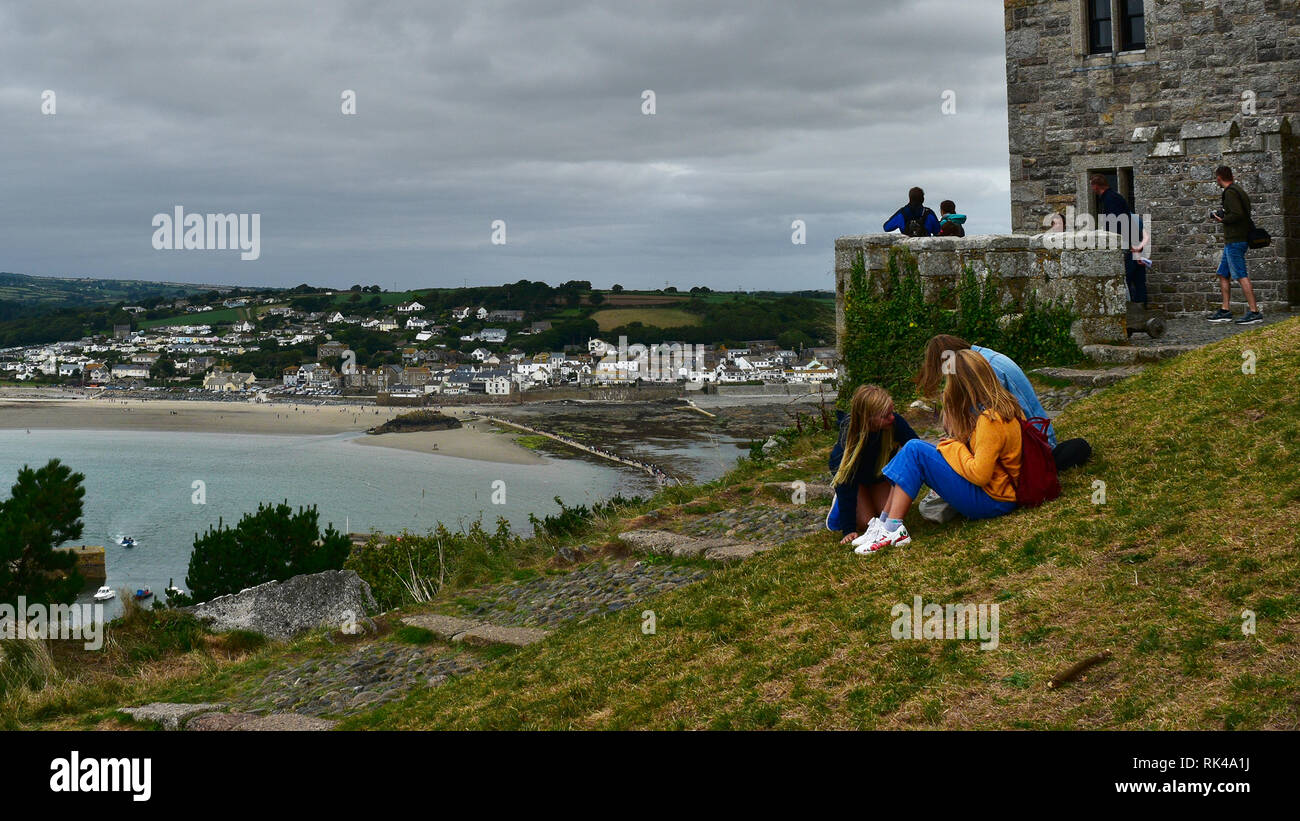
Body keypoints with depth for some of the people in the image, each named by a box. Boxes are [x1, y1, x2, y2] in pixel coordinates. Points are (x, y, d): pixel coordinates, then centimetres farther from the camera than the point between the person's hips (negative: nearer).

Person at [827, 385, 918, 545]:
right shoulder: (849, 435, -40)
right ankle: (839, 502, 16)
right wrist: (848, 530, -36)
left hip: (880, 472, 3)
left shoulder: (896, 423, -36)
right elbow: (846, 483, -36)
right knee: (864, 523, -15)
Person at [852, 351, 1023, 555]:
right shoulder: (1005, 404, 7)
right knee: (909, 449, 7)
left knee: (914, 450, -16)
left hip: (992, 500, -10)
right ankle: (883, 522, 0)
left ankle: (893, 529, -16)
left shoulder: (990, 419, -22)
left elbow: (979, 474, -24)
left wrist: (954, 447, -9)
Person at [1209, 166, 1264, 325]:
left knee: (1241, 276, -11)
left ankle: (1254, 311, -13)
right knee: (1223, 275, 14)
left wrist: (1222, 219, -9)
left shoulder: (1230, 193, -13)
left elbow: (1237, 215, -24)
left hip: (1235, 241, -11)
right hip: (1231, 241, 11)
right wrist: (1223, 215, 12)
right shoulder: (1238, 190, 18)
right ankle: (1225, 311, 16)